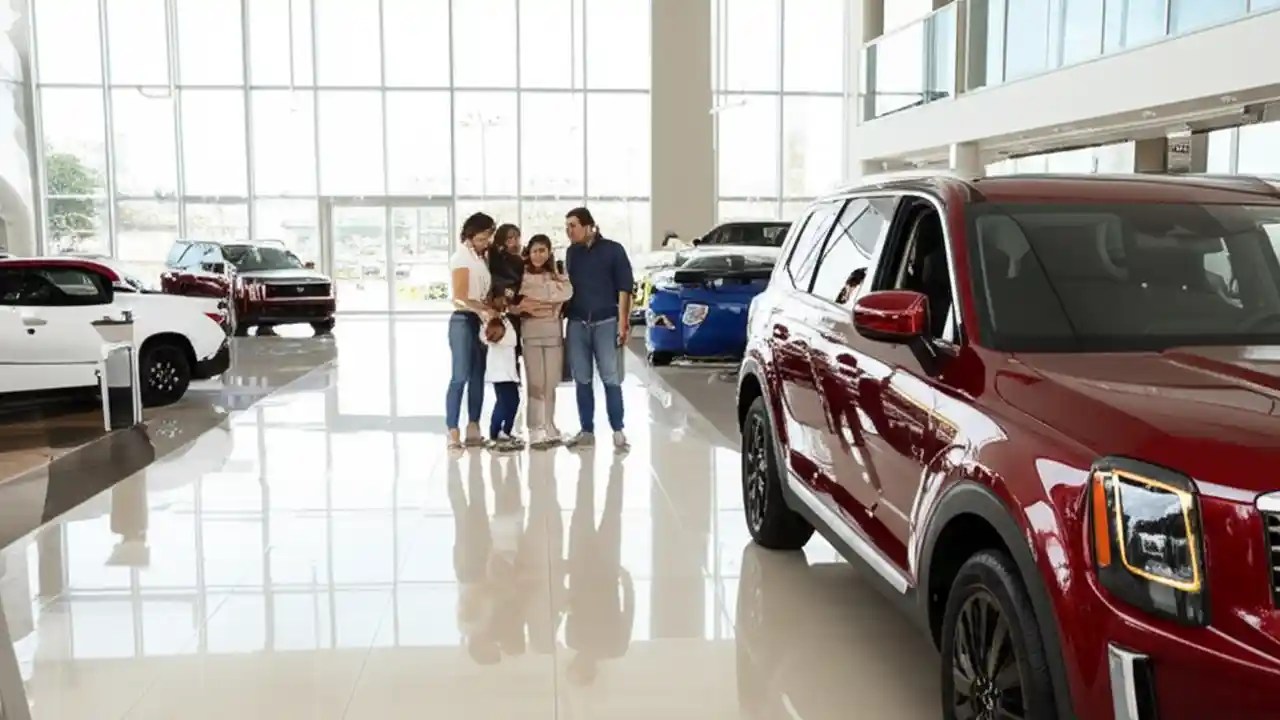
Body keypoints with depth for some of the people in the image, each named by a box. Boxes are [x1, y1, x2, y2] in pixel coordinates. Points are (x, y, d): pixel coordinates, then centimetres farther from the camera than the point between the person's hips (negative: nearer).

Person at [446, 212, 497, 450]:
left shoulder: (480, 258, 16)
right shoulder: (462, 257, -6)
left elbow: (484, 293, 11)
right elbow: (460, 298, -13)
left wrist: (488, 312, -5)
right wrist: (486, 310, -17)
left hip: (480, 321, 7)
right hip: (464, 320, -7)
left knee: (478, 376, 6)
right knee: (461, 376, -8)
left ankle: (473, 429, 10)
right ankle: (453, 432, -6)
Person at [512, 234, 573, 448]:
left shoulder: (558, 277, 14)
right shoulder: (522, 276, 4)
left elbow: (566, 293, -5)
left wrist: (533, 302, -9)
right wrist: (549, 303, -11)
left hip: (554, 332, 3)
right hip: (531, 332, -3)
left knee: (551, 384, 6)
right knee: (536, 384, -7)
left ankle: (549, 430, 13)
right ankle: (536, 433, -5)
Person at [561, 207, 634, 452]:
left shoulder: (612, 250, -1)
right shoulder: (571, 253, 12)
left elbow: (625, 287, -3)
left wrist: (622, 322, -10)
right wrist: (563, 317, 10)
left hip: (606, 322, -4)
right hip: (577, 324, 4)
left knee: (611, 379, -3)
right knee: (582, 380, 5)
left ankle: (618, 431, 4)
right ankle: (587, 431, 12)